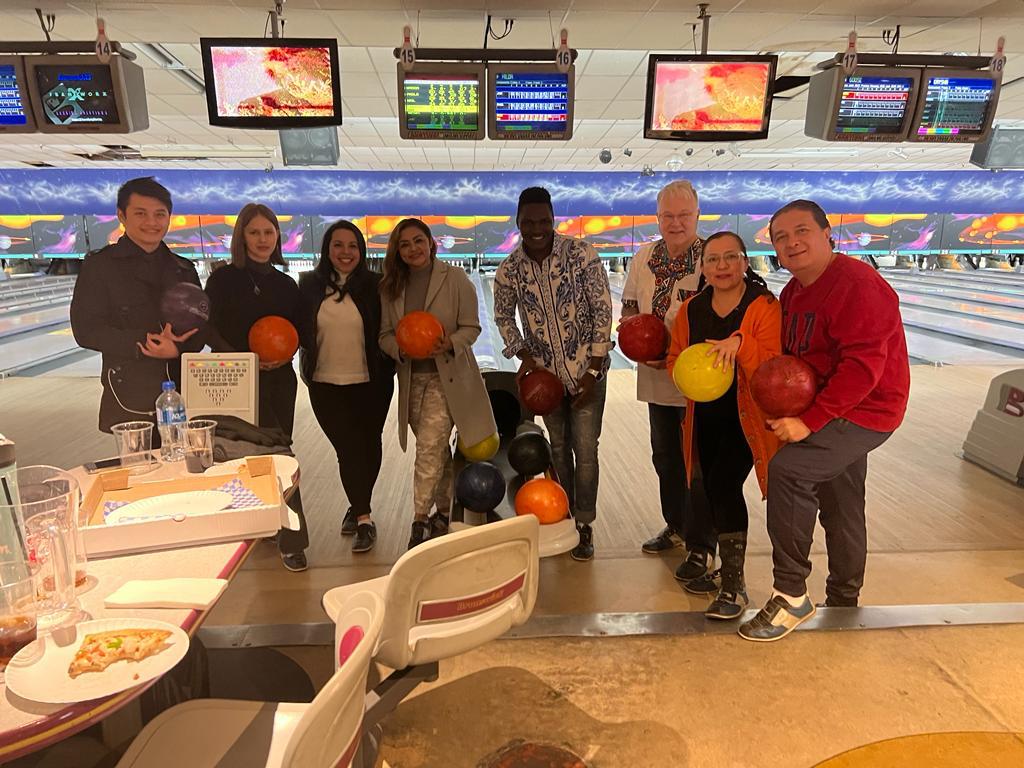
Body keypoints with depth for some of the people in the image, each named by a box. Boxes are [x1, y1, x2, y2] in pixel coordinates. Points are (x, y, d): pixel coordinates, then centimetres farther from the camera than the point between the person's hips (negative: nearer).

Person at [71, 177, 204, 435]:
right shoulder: (99, 265, 1)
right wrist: (145, 342, -17)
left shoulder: (184, 270, 13)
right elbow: (86, 330, -5)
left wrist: (178, 347, -13)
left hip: (184, 393, 3)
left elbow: (200, 328, 9)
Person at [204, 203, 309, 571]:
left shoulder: (286, 285, 8)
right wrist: (243, 358, -17)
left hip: (279, 380, 3)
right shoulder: (223, 279, -2)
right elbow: (211, 331, -4)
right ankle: (291, 538, 4)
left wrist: (284, 355, -8)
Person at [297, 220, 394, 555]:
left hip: (371, 383, 0)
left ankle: (357, 507, 30)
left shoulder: (374, 285, -4)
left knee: (368, 445, 10)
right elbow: (299, 330, 3)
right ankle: (363, 518, 15)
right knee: (347, 448, 1)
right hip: (325, 385, 0)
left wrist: (391, 363, -15)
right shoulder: (309, 284, 0)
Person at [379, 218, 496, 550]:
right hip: (412, 379, 4)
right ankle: (443, 512, 31)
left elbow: (471, 327, -5)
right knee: (436, 450, 15)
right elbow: (385, 335, 5)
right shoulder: (390, 287, 3)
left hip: (447, 376, -4)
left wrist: (450, 344, -24)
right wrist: (400, 348, -16)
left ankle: (420, 522, 0)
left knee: (430, 447, -12)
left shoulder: (455, 278, -7)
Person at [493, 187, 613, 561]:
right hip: (545, 372, 3)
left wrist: (593, 370, -14)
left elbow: (602, 310, -12)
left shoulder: (581, 253, -14)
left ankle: (584, 526, 16)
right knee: (558, 447, 14)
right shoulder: (509, 269, -6)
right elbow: (503, 317, 8)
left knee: (585, 450, -1)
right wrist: (524, 356, -7)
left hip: (585, 369, -2)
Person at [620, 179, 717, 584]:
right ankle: (676, 525, 40)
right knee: (665, 457, 19)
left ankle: (701, 547, 19)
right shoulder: (643, 258, 5)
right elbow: (629, 308, 14)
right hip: (656, 379, 6)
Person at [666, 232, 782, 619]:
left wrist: (739, 343, -35)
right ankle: (731, 568, 39)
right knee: (713, 490, 13)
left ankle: (733, 586, -6)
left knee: (723, 484, -19)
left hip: (747, 416, -5)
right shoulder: (691, 310, 2)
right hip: (705, 417, 5)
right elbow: (675, 359, 8)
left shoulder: (765, 308, -12)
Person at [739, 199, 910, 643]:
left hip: (864, 411, -9)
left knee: (787, 469, -26)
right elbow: (787, 355, 11)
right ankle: (843, 601, 38)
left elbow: (863, 367, -27)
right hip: (832, 412, 9)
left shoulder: (857, 285, -20)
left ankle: (791, 595, -13)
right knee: (840, 512, 19)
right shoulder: (793, 292, 8)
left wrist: (810, 420, -30)